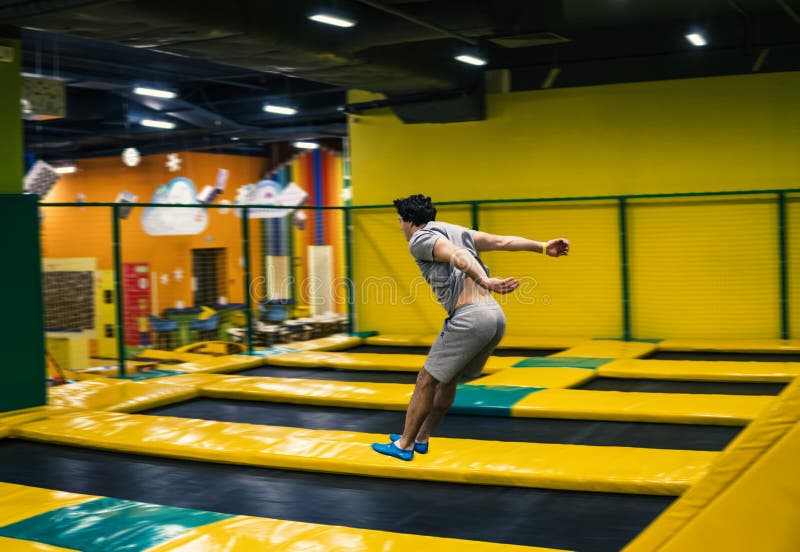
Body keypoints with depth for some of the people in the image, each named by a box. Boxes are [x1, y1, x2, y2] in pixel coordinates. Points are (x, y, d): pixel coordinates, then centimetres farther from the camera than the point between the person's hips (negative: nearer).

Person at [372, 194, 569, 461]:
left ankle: (404, 445, 15)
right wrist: (542, 247, 4)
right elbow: (502, 241, 12)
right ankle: (420, 438, 33)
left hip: (470, 317, -8)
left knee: (427, 381, 6)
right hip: (496, 316, 8)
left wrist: (485, 281, -35)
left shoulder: (420, 238, 0)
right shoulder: (458, 231, 23)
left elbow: (457, 256, -20)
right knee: (448, 379, 22)